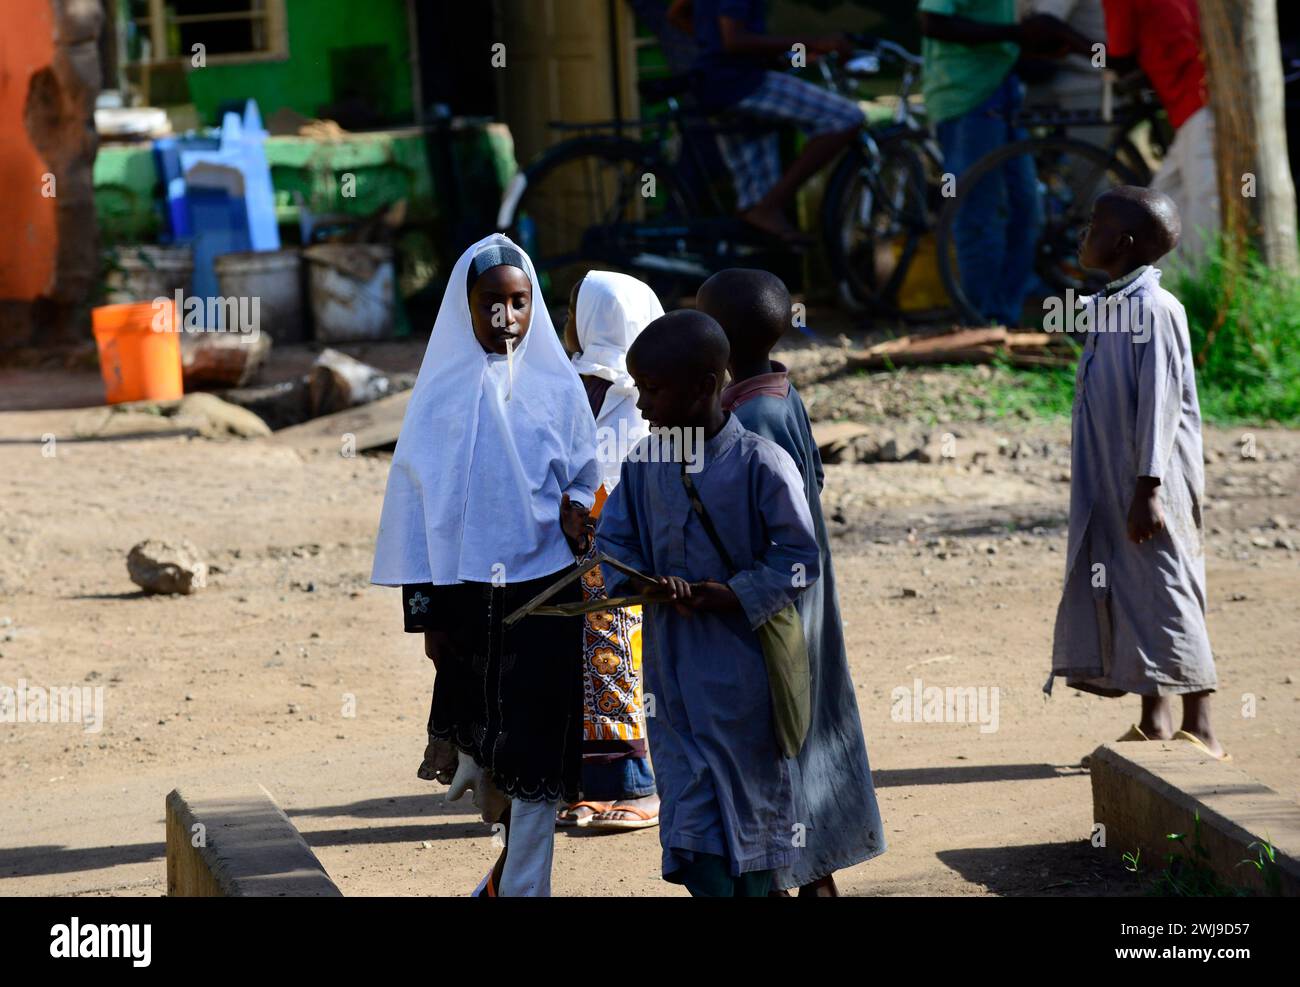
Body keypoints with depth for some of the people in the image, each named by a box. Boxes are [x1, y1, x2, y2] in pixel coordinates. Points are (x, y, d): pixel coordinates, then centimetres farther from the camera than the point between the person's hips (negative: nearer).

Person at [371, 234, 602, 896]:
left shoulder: (557, 387, -1)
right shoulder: (440, 392, 1)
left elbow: (585, 478, 6)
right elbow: (414, 500, 4)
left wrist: (576, 516, -18)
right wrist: (424, 611, 1)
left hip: (543, 592, -2)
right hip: (466, 595, 2)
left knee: (532, 743, -4)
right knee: (475, 736, 11)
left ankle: (521, 884, 4)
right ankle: (515, 850, 36)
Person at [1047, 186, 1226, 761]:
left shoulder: (1153, 309, -15)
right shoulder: (1108, 308, 12)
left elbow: (1159, 403, -18)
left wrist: (1149, 486, -21)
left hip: (1149, 488, -9)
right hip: (1110, 490, 9)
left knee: (1165, 597, -5)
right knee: (1126, 599, 10)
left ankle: (1199, 731, 1)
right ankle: (1154, 724, 17)